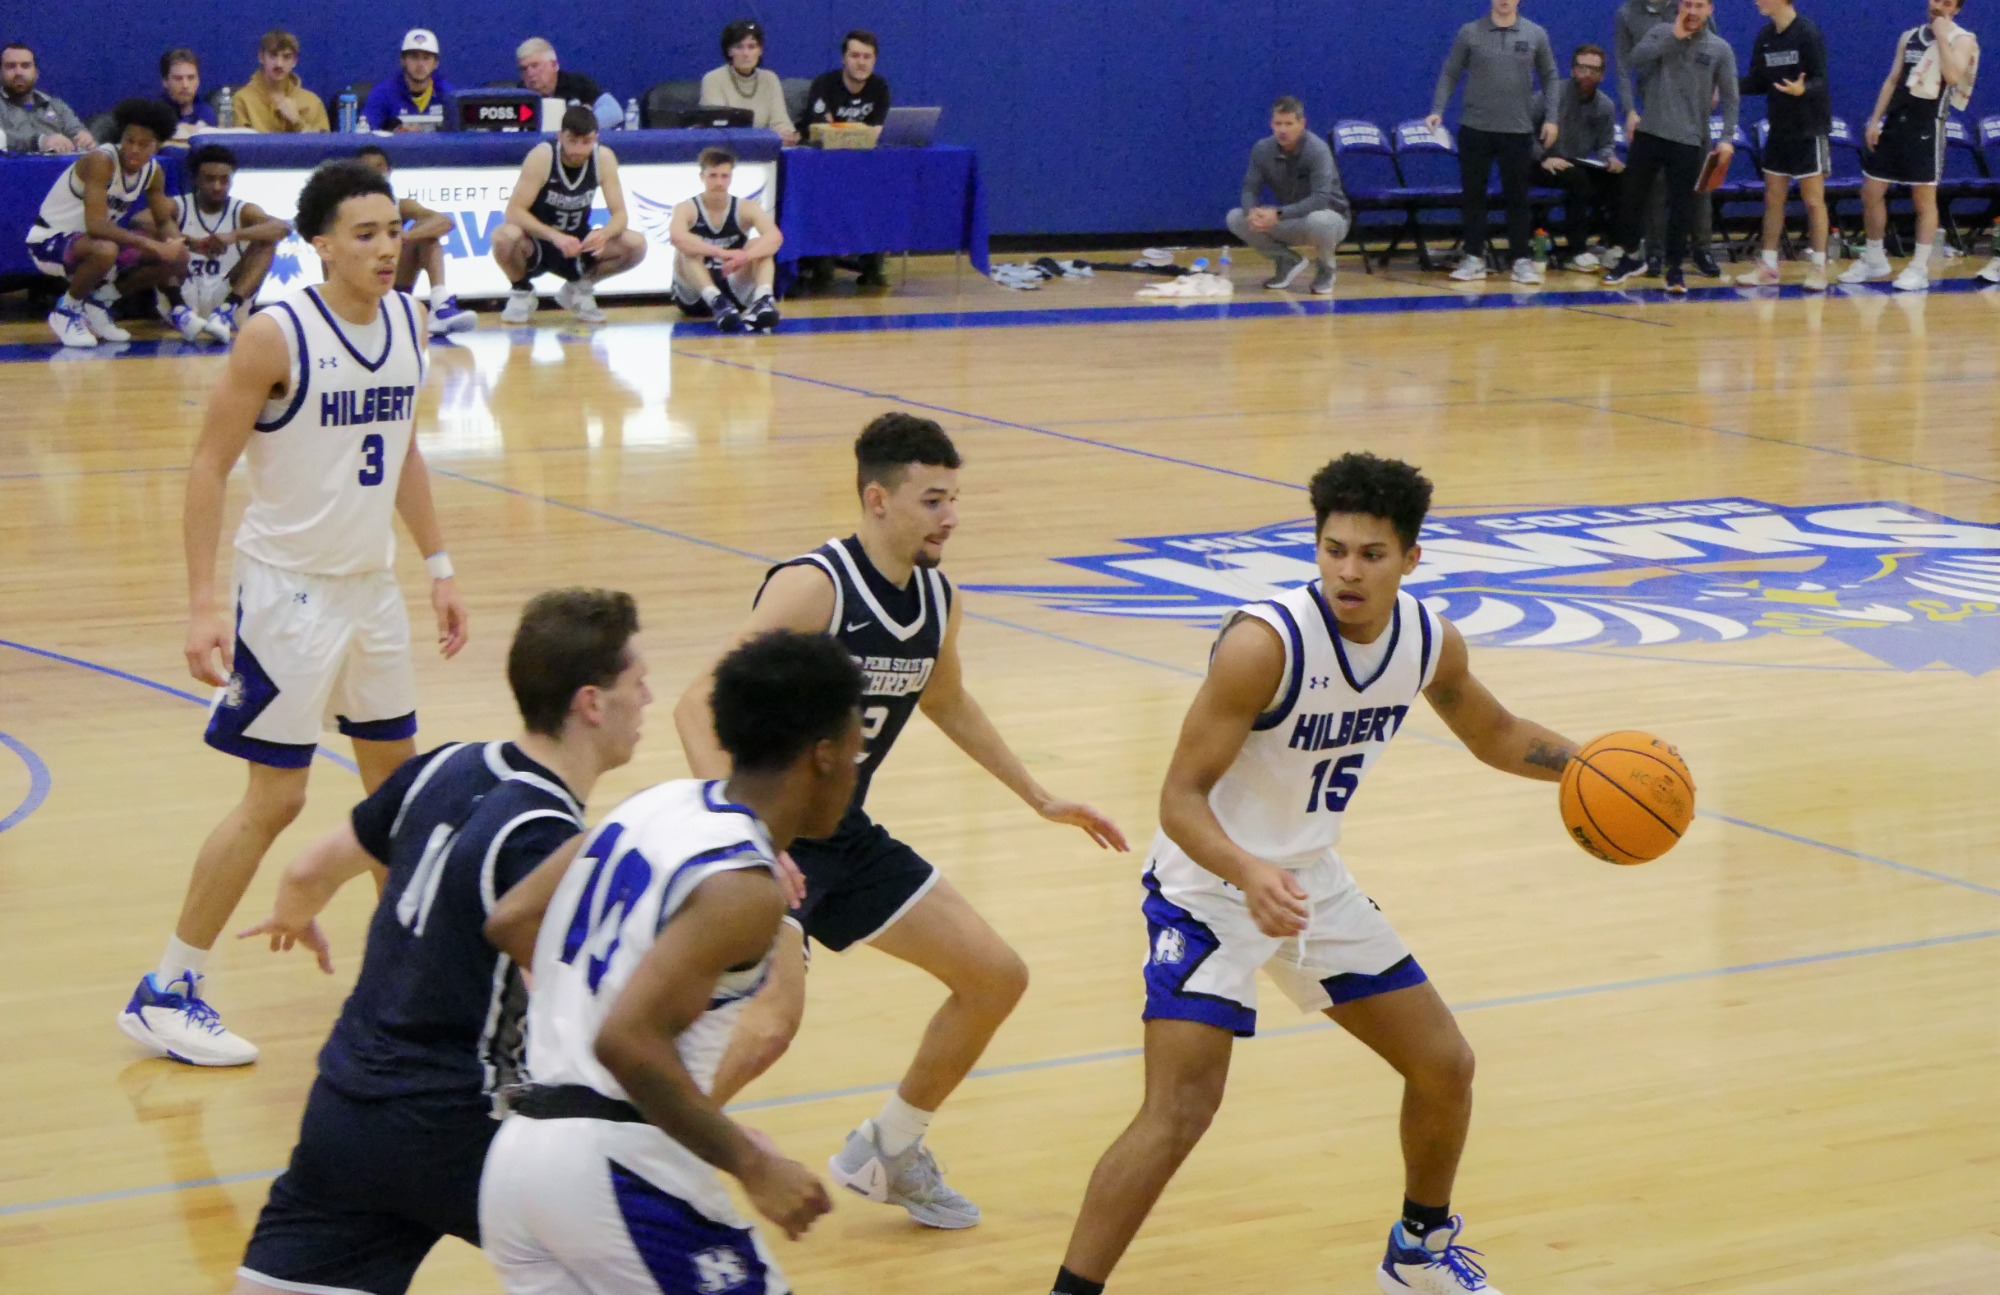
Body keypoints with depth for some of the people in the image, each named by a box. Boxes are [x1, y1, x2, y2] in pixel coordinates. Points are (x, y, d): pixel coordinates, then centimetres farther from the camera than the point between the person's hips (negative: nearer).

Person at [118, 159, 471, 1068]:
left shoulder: (407, 321, 3)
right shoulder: (276, 335, -18)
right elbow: (209, 465, -16)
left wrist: (437, 564, 14)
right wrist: (202, 602, -22)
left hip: (372, 584, 7)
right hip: (290, 591, -7)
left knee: (397, 772, 17)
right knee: (274, 798, -6)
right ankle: (164, 995, 4)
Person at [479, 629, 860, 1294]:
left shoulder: (658, 805, 8)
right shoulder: (743, 885, -16)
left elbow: (510, 921, 13)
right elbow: (626, 1040, -25)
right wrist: (752, 1166, -19)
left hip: (518, 1156, 8)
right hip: (617, 1171, -8)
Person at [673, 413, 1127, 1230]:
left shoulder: (937, 601, 3)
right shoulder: (813, 587, -22)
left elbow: (947, 703, 25)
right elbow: (698, 706, -27)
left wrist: (1041, 800, 29)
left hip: (846, 838, 8)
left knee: (996, 978, 12)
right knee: (770, 1024, -29)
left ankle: (886, 1153, 30)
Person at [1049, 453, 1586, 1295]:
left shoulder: (1431, 642, -7)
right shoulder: (1265, 644, -29)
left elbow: (1496, 735, 14)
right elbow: (1181, 799, -27)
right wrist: (1249, 875, -45)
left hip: (1312, 880, 7)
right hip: (1211, 888, -7)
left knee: (1445, 1067, 14)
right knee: (1179, 1114, -21)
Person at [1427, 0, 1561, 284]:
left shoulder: (1536, 34, 3)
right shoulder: (1470, 33, 0)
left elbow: (1549, 77, 10)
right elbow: (1450, 74, 4)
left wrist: (1551, 119, 2)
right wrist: (1437, 110, -7)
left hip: (1518, 130, 0)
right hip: (1475, 128, 0)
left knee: (1517, 197, 3)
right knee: (1472, 194, 3)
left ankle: (1521, 259, 8)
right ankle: (1474, 258, 11)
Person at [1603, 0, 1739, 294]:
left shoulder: (1720, 49, 0)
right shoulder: (1661, 34, 3)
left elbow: (1730, 98, 0)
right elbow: (1637, 59, -14)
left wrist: (1727, 138, -9)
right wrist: (1674, 36, -17)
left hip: (1688, 139, -2)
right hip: (1650, 132, 2)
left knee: (1681, 205, 1)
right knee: (1633, 195, 8)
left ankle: (1675, 268, 11)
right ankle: (1630, 257, 25)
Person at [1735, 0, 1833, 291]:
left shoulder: (1807, 34, -14)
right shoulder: (1765, 36, 4)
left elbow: (1820, 80, -18)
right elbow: (1758, 83, 8)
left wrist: (1803, 89, -39)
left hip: (1809, 129, -6)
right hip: (1778, 128, 6)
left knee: (1813, 199, 1)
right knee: (1773, 198, 9)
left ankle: (1818, 267, 9)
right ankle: (1768, 266, 16)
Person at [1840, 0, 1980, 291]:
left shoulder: (1962, 39, -5)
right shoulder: (1909, 36, 13)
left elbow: (1953, 76, -22)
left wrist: (1941, 36, -18)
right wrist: (1875, 120, 8)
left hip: (1927, 126, -6)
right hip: (1895, 121, 6)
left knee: (1924, 199, -1)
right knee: (1871, 192, 8)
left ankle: (1920, 268, 5)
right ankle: (1874, 259, 22)